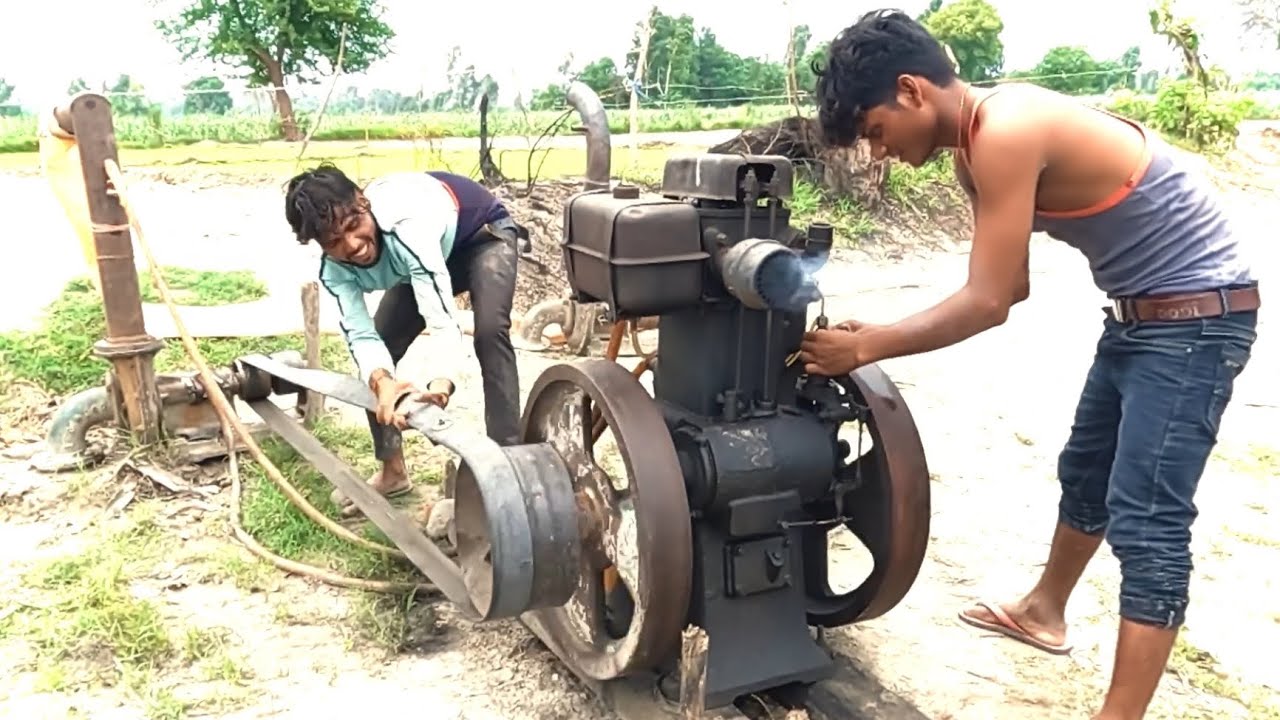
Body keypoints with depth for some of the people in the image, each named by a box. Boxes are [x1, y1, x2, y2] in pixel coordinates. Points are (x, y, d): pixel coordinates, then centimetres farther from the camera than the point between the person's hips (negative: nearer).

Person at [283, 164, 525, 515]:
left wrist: (442, 381, -70)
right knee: (378, 350, -2)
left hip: (484, 235, -6)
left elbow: (441, 315, -53)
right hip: (429, 256, 6)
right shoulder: (336, 269, -24)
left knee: (490, 332, -31)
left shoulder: (406, 226, -45)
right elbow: (361, 334, -31)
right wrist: (381, 382, -53)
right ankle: (392, 471, 14)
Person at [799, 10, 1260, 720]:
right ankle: (1043, 611, 43)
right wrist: (880, 335, -2)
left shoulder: (1006, 133, -26)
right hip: (1139, 313, 10)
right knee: (1084, 474, 22)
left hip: (1196, 316, -10)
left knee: (1146, 522, -9)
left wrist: (865, 347, -17)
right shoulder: (978, 144, 4)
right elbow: (1006, 289, 6)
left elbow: (987, 302, -25)